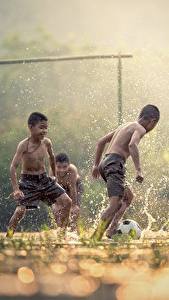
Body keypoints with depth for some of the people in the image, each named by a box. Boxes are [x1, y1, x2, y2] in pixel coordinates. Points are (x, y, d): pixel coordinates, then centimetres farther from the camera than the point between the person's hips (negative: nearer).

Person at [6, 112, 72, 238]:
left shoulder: (47, 142, -3)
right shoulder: (24, 145, -18)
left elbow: (52, 158, 19)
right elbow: (13, 167, -21)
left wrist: (54, 176, 26)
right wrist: (16, 189, -27)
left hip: (44, 179, 5)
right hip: (28, 181, -5)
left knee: (67, 202, -3)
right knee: (20, 210, -19)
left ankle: (62, 231, 13)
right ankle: (9, 234, 3)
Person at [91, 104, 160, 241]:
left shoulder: (125, 126, 25)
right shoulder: (140, 129, -2)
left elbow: (101, 141, 29)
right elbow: (132, 145, -23)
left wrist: (96, 164, 32)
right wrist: (139, 170, -27)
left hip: (105, 163, 10)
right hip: (115, 164, -10)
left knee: (128, 197, 20)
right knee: (115, 204, -17)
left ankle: (111, 231, 8)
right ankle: (95, 238, -26)